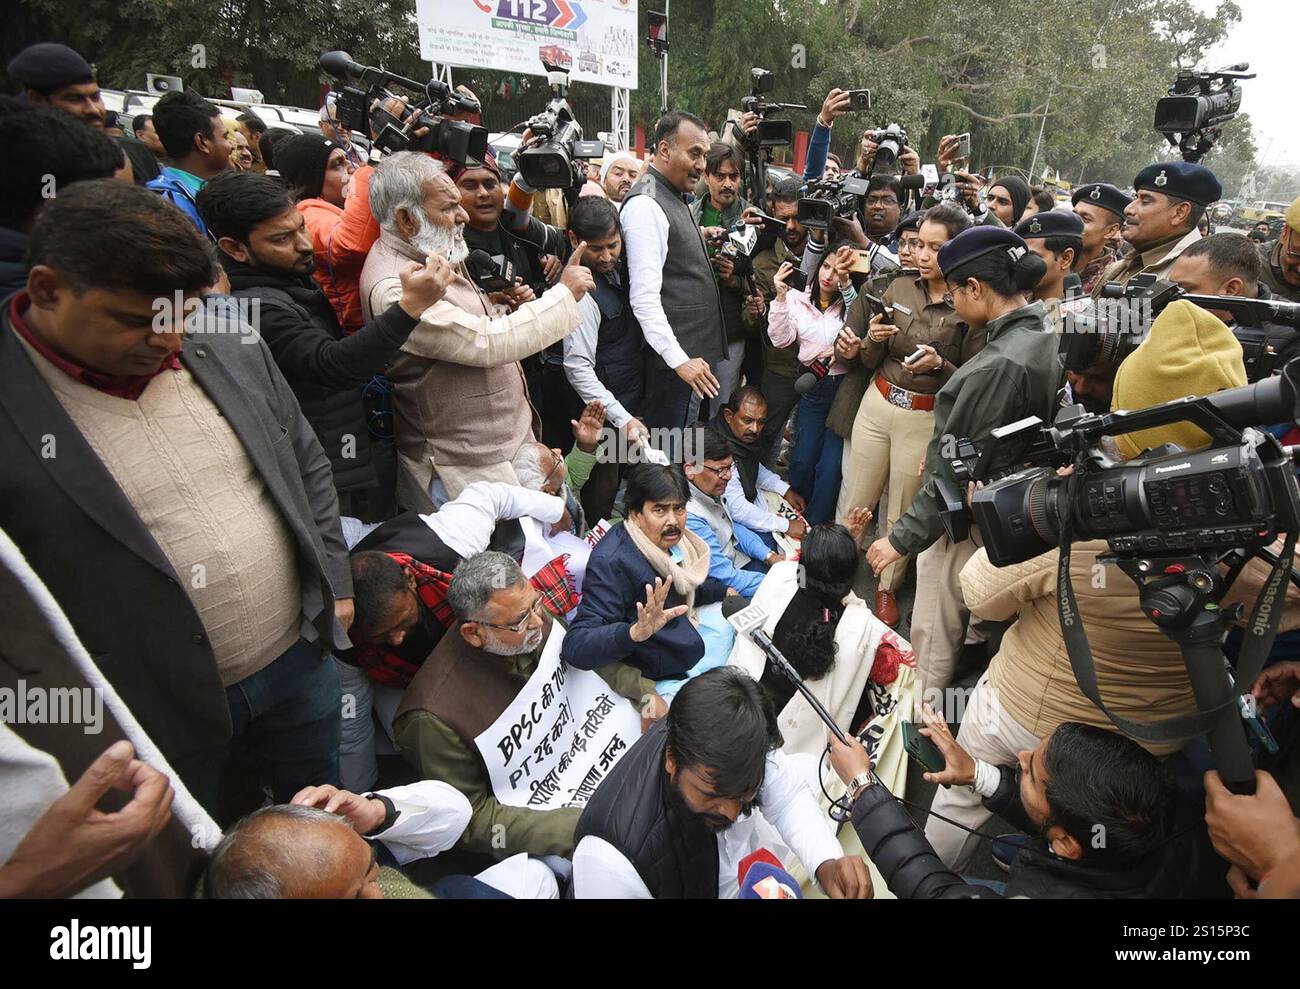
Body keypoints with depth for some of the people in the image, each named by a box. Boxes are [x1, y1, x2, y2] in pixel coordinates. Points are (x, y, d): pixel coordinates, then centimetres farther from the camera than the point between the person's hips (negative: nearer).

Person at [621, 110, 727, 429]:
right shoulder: (645, 204, -15)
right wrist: (679, 360, -24)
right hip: (675, 361, -10)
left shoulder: (673, 199, 17)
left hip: (692, 354, 10)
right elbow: (644, 298, -22)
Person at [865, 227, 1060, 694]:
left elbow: (959, 470, -24)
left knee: (933, 648, 7)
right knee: (976, 638, 24)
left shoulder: (1000, 364, -26)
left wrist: (902, 538, -17)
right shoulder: (1044, 337, 2)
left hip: (965, 528, -10)